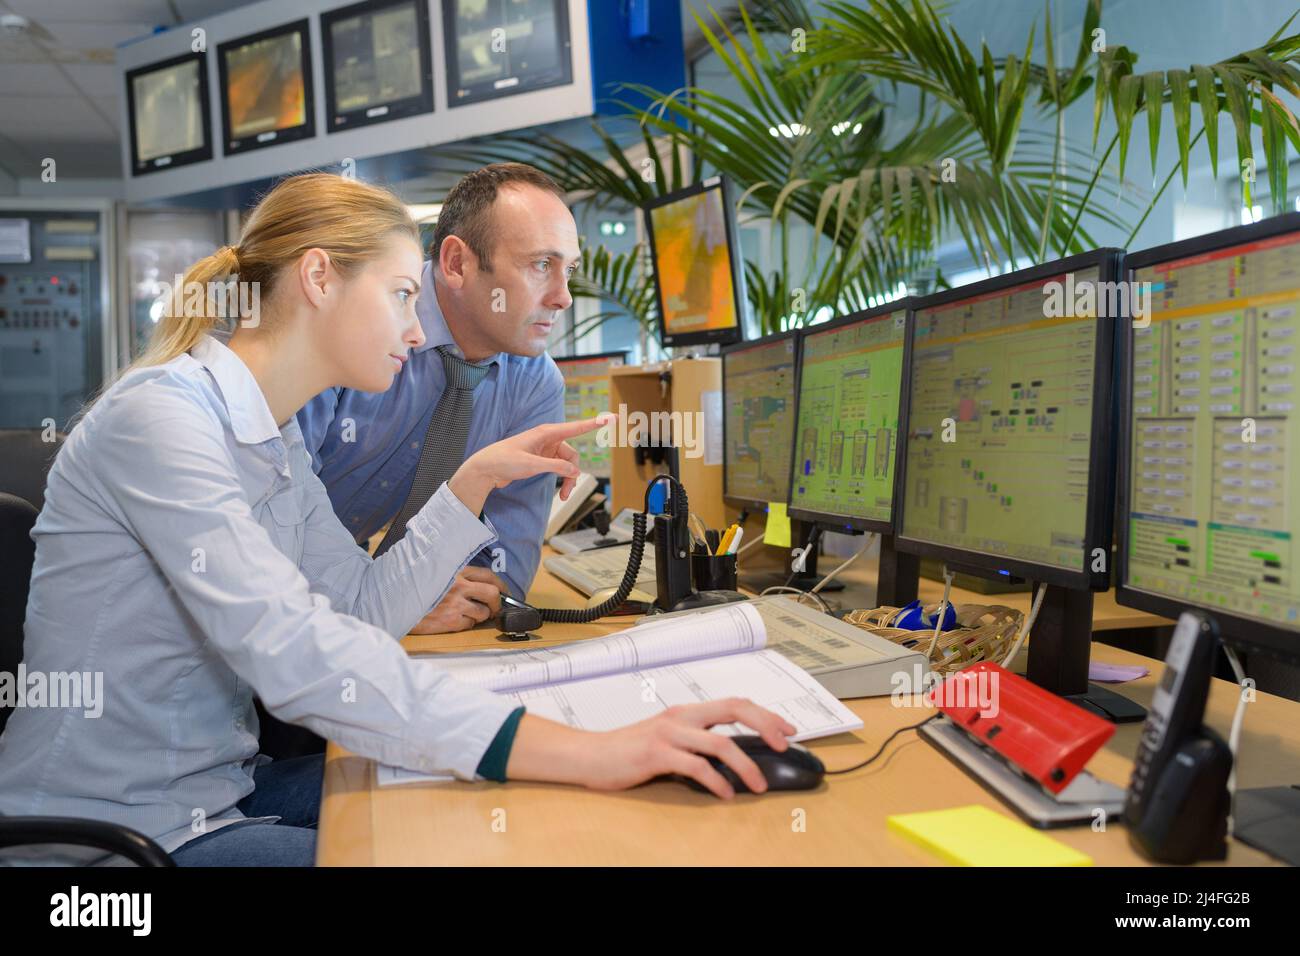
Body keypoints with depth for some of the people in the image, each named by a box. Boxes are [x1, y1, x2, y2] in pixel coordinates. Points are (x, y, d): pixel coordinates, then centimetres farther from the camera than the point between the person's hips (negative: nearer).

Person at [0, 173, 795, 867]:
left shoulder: (276, 437, 7)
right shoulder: (161, 417, -22)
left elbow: (364, 610, 8)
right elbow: (296, 655, -34)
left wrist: (475, 482, -2)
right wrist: (585, 753, -40)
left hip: (220, 787, 8)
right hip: (112, 828, -8)